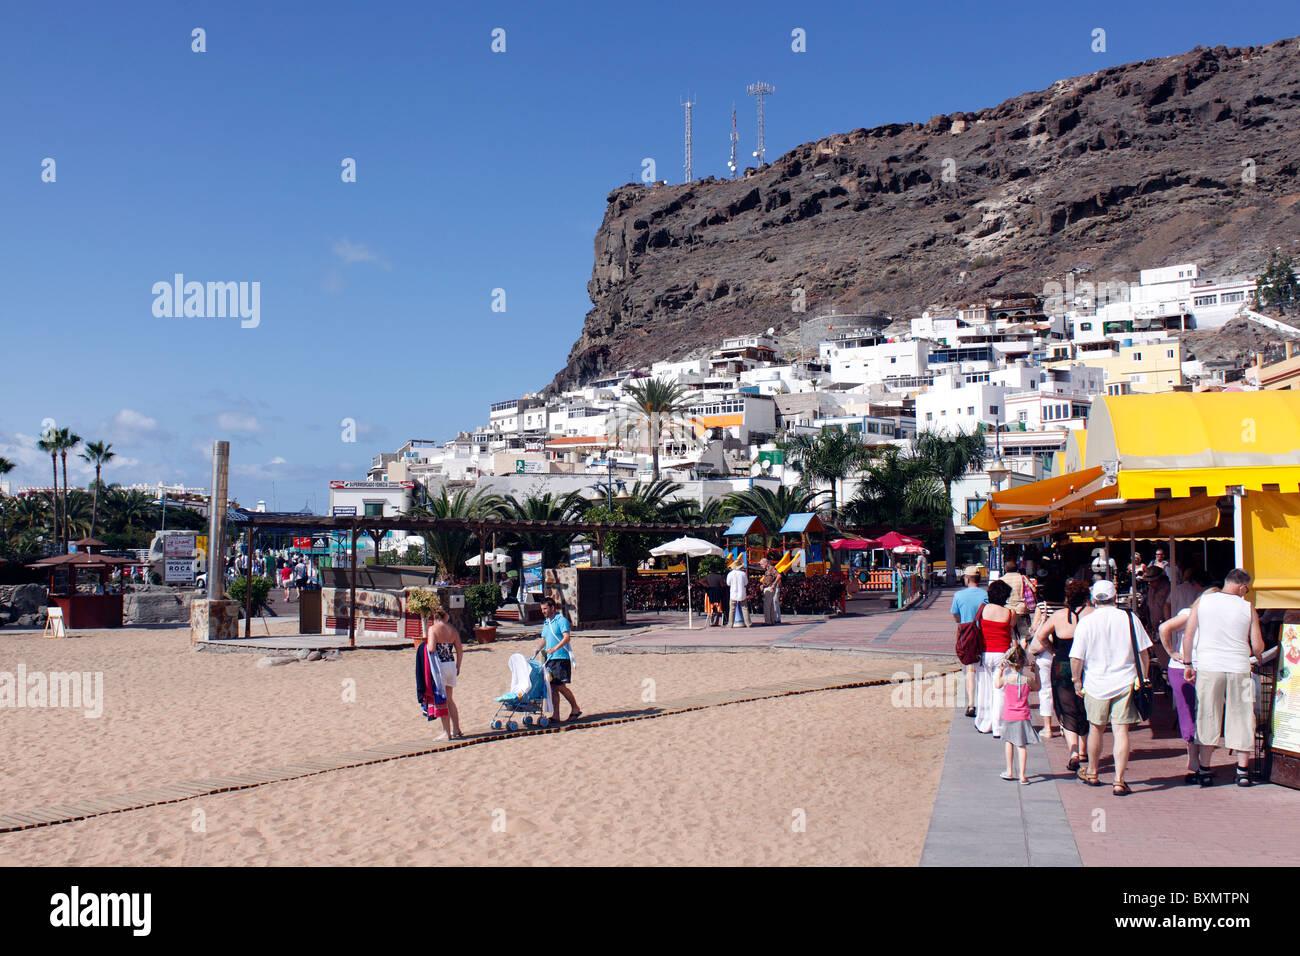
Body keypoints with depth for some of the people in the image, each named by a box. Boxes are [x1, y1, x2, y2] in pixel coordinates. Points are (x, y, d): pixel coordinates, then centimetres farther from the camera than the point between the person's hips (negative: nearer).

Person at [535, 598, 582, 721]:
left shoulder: (561, 620, -8)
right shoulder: (546, 623, 18)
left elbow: (567, 638, -18)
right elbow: (543, 639, 24)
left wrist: (554, 649, -28)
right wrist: (537, 649, 5)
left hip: (561, 658, -8)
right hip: (550, 659, 8)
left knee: (560, 686, -9)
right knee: (553, 687, 4)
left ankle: (575, 708, 8)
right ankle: (556, 715, 6)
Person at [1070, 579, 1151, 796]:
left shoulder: (1086, 622, -6)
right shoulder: (1130, 619, -2)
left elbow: (1076, 658, -7)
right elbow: (1143, 653, 2)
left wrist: (1077, 680, 7)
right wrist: (1142, 679, 13)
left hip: (1096, 684, 0)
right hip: (1125, 683, 0)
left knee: (1096, 728, 16)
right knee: (1121, 730, 0)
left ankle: (1092, 773, 32)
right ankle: (1119, 781, -5)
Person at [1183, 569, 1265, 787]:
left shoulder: (1203, 601, 2)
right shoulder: (1248, 608, 0)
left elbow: (1188, 634, 0)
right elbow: (1257, 646, 1)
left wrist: (1188, 664, 8)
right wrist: (1258, 656, 24)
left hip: (1208, 668, 1)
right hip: (1239, 669, -1)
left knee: (1208, 718, 7)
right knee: (1241, 718, 9)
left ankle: (1205, 770, 10)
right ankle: (1243, 770, 12)